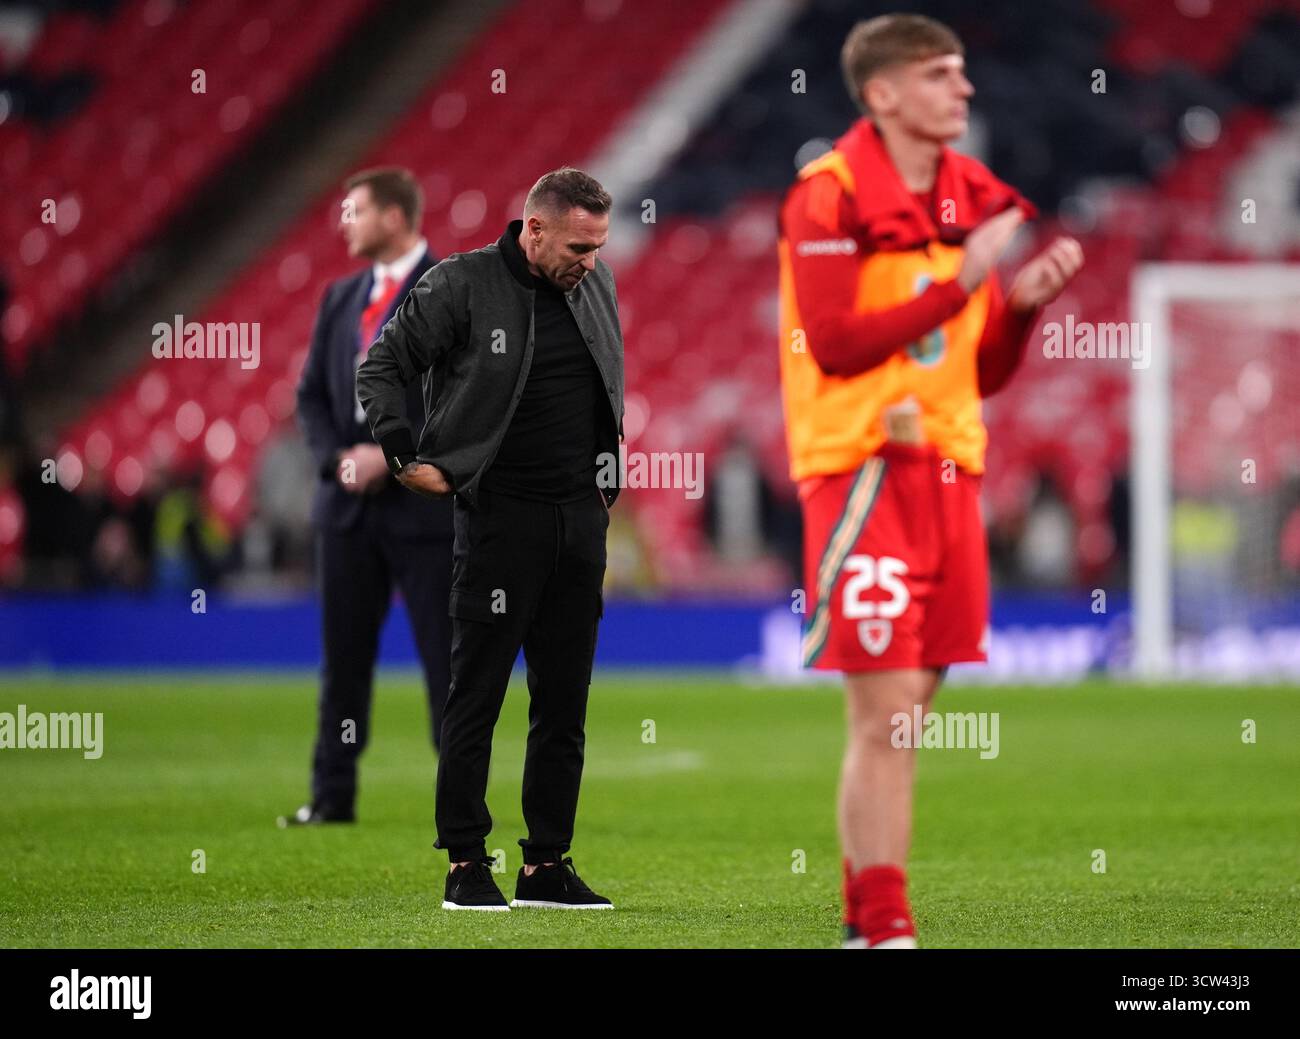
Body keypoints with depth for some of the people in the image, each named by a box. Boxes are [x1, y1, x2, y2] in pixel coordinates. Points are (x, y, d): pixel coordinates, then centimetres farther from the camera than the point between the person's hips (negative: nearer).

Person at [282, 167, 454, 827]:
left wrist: (394, 455, -16)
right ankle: (332, 797, 13)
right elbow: (311, 397, 14)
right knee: (343, 658, 7)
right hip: (348, 504, 6)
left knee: (447, 660, -3)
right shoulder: (340, 299, 14)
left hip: (426, 505, -6)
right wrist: (340, 460, -5)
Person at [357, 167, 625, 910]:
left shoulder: (598, 285, 9)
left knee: (565, 702, 7)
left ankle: (547, 864, 13)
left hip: (580, 516, 5)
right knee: (478, 696, -2)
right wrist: (406, 459, -8)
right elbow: (382, 368, 0)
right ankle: (466, 865, 3)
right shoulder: (462, 284, -8)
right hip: (499, 515, -5)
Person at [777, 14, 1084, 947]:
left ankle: (863, 922, 17)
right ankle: (886, 928, -5)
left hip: (947, 469, 7)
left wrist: (1024, 302, -1)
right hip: (864, 473, -7)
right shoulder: (830, 196, -8)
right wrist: (960, 283, -18)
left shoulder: (969, 199, 15)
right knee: (886, 715, -9)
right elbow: (834, 343, -18)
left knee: (900, 717, 10)